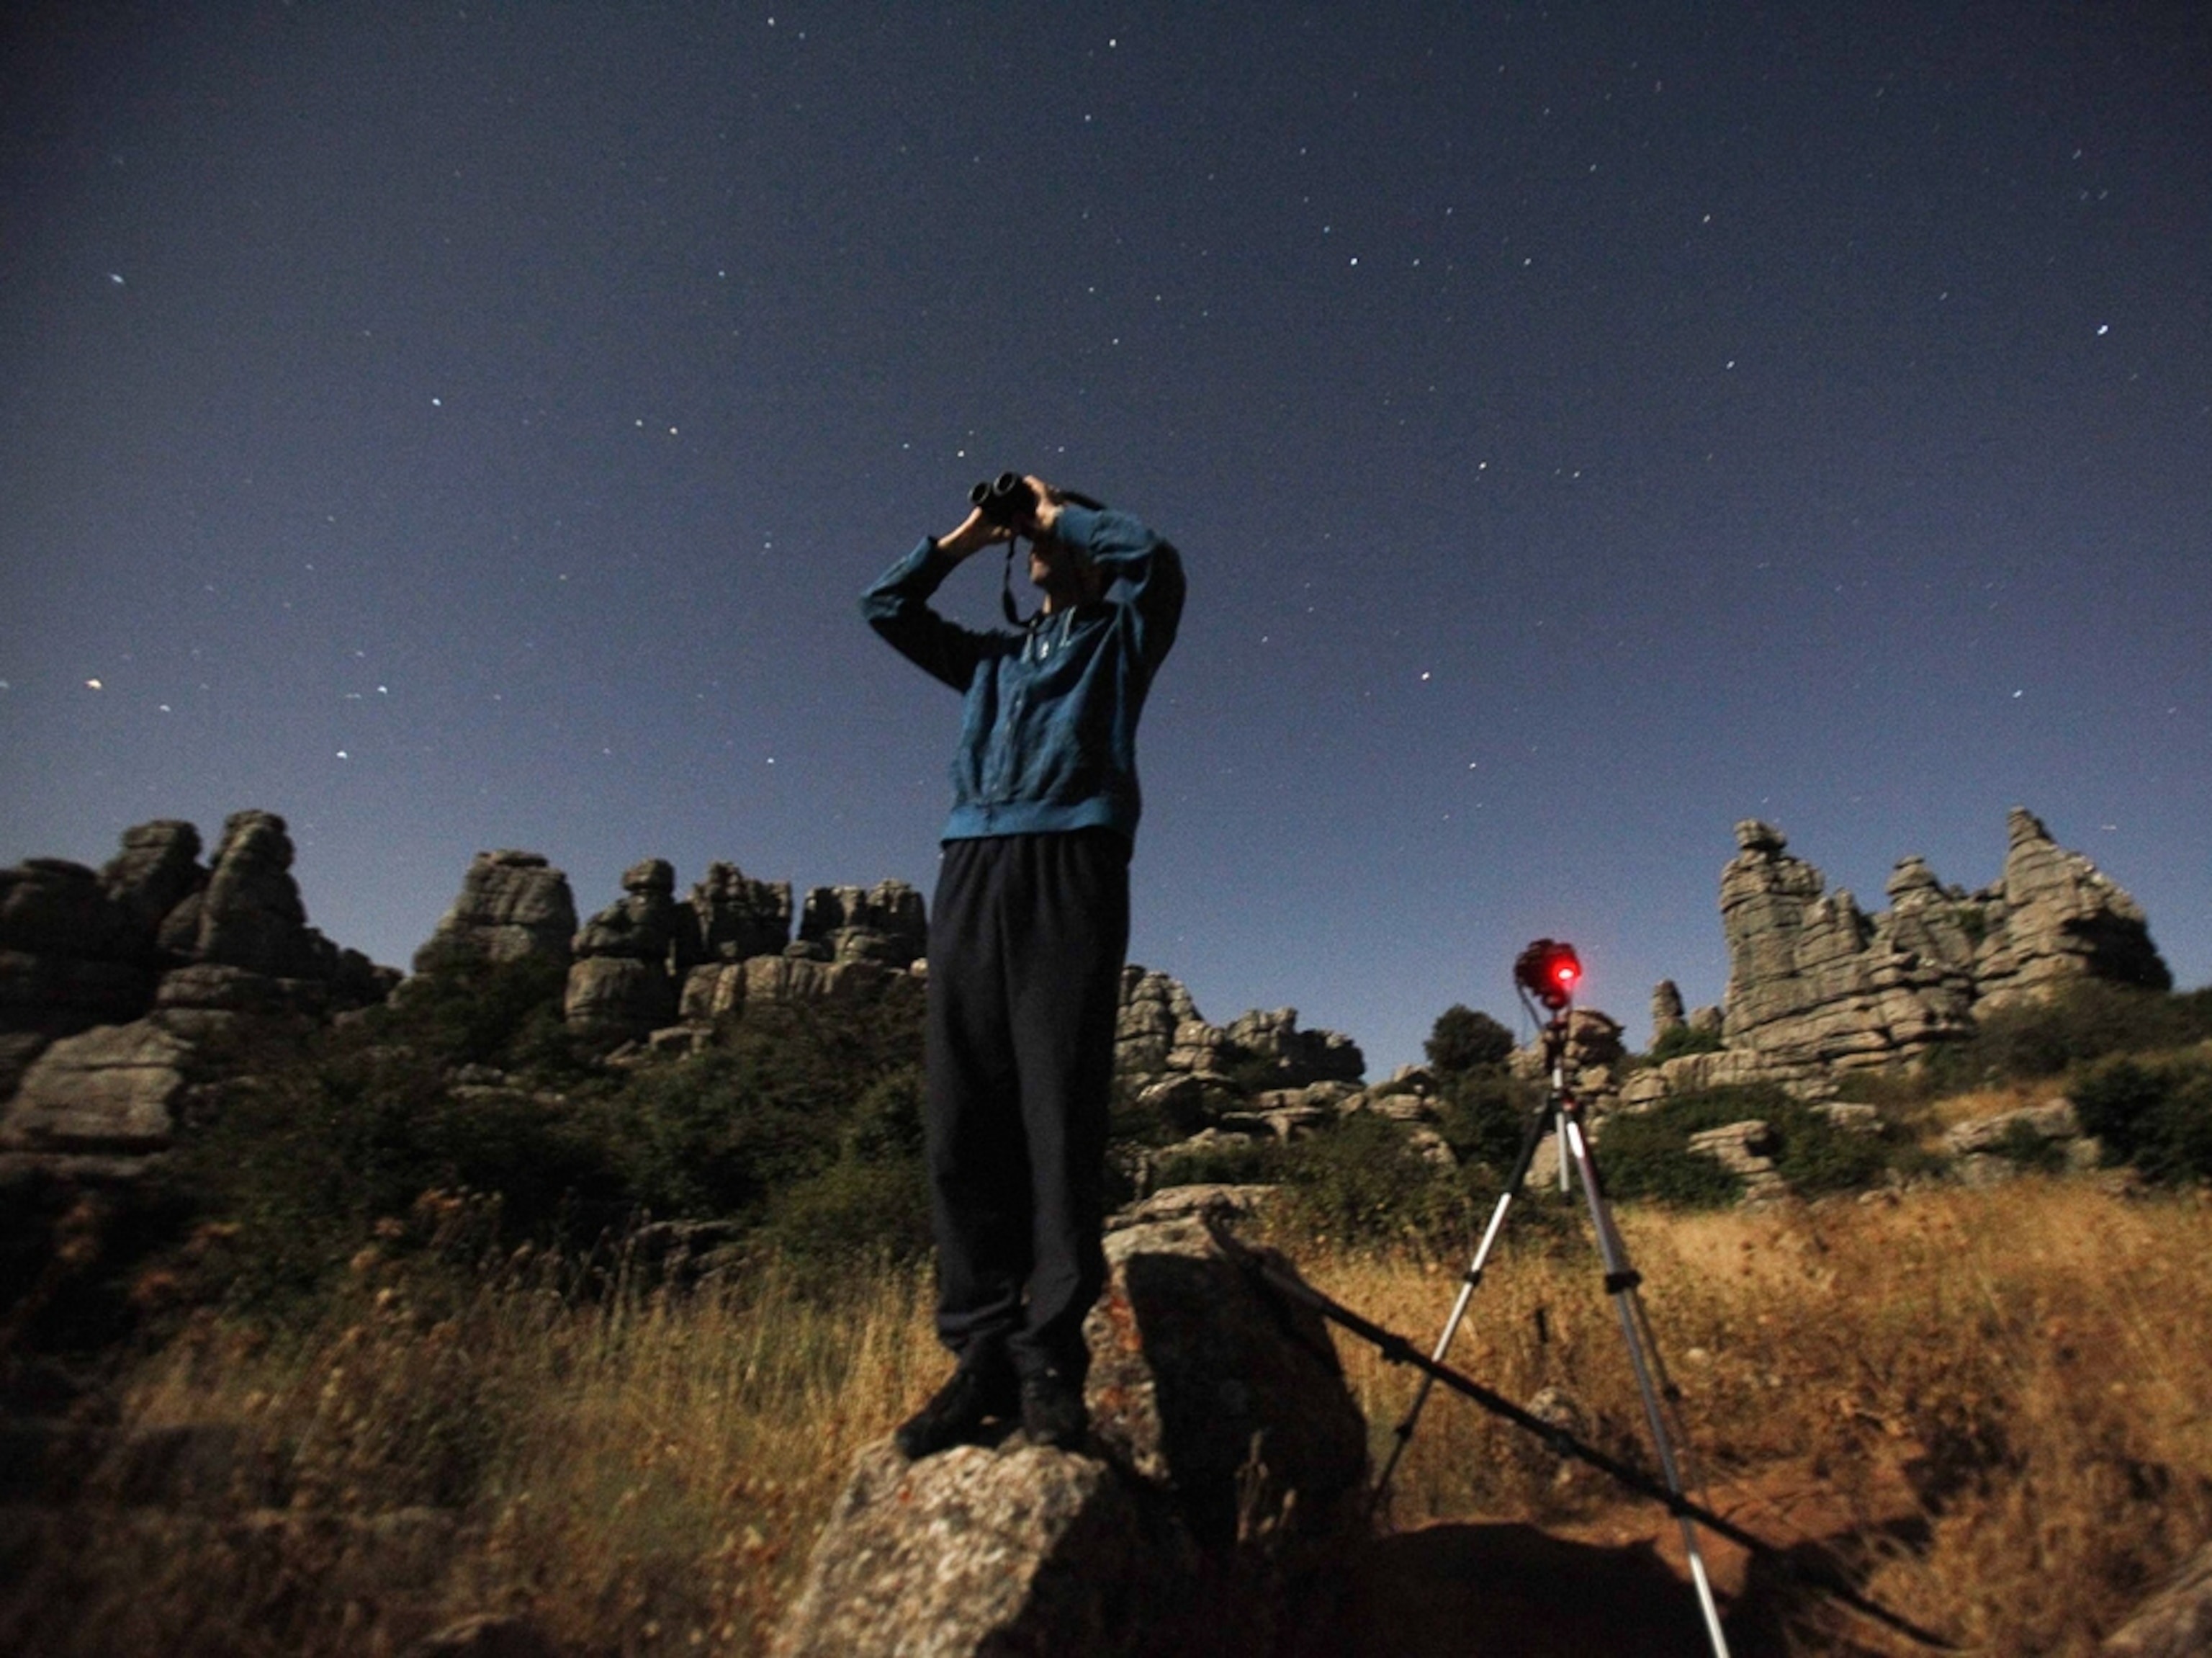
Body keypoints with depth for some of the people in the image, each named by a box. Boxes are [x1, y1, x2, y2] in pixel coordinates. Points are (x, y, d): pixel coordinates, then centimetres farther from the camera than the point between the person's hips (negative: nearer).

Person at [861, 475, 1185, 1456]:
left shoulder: (1118, 638, 21)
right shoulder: (993, 658, 33)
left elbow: (1154, 559, 3)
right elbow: (887, 606, 33)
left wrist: (1062, 511, 18)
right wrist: (971, 533, 32)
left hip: (1069, 869, -4)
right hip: (971, 872, 5)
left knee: (1059, 1115, -10)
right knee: (963, 1118, -4)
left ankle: (1052, 1357, -5)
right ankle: (982, 1352, 1)